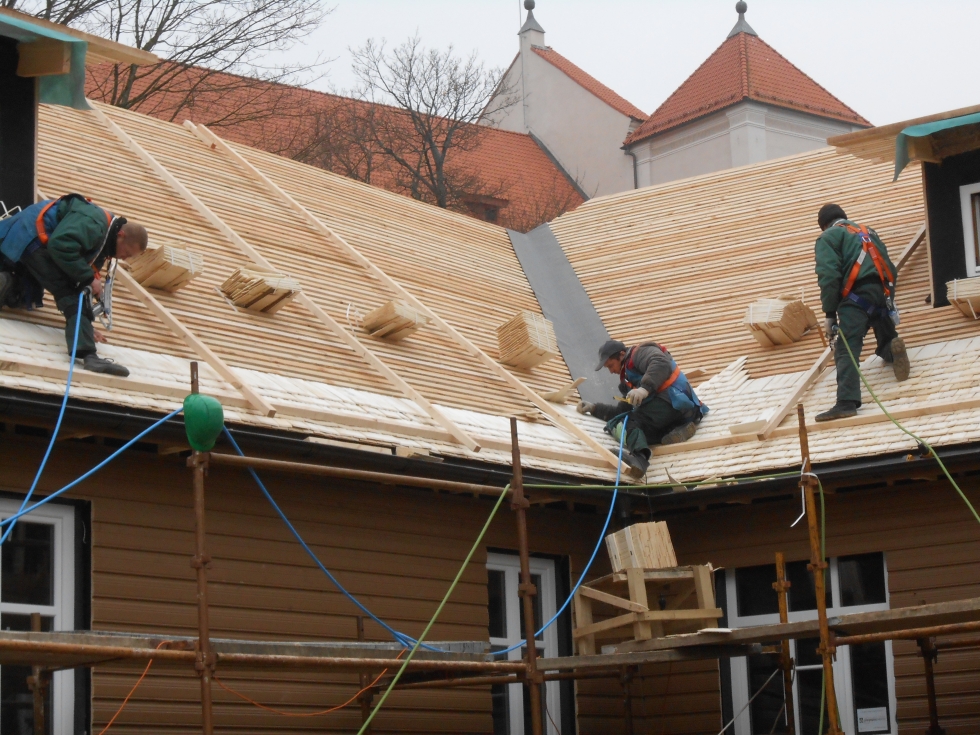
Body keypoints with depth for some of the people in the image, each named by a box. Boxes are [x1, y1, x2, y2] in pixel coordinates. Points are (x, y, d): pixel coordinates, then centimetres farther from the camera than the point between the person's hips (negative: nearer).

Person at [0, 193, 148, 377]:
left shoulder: (101, 243, 15)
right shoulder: (94, 223, -17)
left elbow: (80, 280, 17)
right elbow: (61, 245, -31)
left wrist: (85, 326, 14)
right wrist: (89, 278, -23)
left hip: (22, 244, 11)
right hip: (30, 237, -11)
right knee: (69, 291, -18)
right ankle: (87, 353, -30)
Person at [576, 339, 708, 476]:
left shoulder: (641, 352, 5)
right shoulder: (629, 376, 35)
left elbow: (661, 364, -17)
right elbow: (623, 409, 34)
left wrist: (645, 388, -28)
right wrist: (595, 408, 27)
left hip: (670, 401, -10)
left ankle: (639, 454, -51)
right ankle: (679, 430, -15)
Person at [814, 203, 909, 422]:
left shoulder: (828, 237, 11)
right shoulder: (868, 232, 32)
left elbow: (828, 276, -5)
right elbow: (889, 268, 29)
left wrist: (830, 313, -6)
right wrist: (889, 301, 32)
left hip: (857, 296, -6)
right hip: (882, 293, 6)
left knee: (846, 350, -17)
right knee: (886, 341, 29)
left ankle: (847, 402, -33)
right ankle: (892, 347, -6)